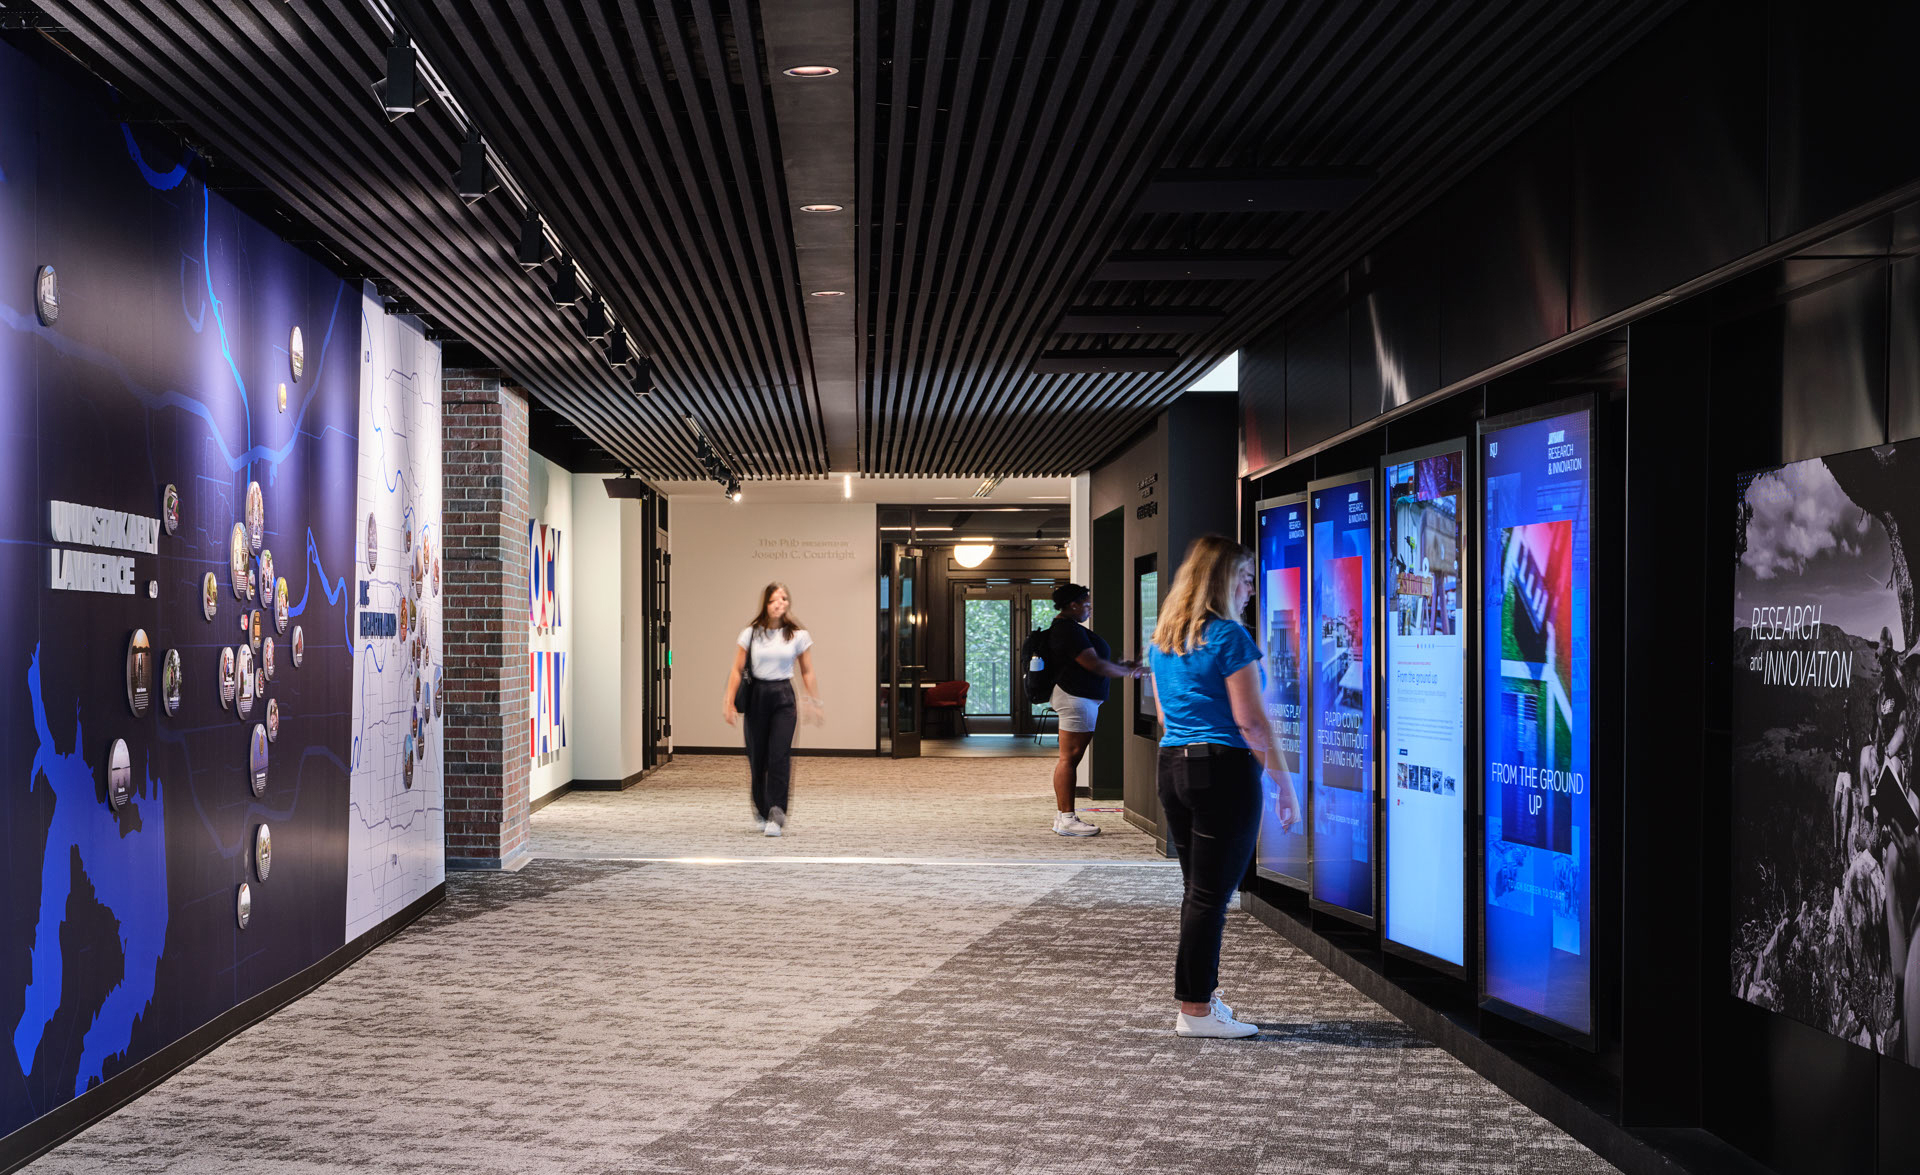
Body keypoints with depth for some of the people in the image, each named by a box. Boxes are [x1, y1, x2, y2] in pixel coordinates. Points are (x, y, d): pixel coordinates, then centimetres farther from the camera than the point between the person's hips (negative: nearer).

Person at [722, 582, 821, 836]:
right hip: (757, 696, 1)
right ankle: (761, 811, 25)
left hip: (783, 696, -1)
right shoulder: (751, 634, 1)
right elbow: (737, 670, 4)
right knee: (757, 757, 5)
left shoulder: (799, 635, 3)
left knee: (780, 756, -12)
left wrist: (814, 702, 6)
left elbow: (807, 672, 9)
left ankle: (776, 816, -12)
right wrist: (729, 702, -1)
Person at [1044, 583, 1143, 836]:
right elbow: (1094, 665, -18)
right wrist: (1128, 671, -7)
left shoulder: (1063, 627, 20)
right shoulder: (1069, 630, -15)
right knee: (1069, 757, -9)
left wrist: (1123, 665, 19)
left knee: (1069, 757, 11)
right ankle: (1066, 818, -7)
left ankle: (1063, 815, 15)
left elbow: (1091, 661, 26)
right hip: (1076, 697, -11)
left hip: (1077, 698, 11)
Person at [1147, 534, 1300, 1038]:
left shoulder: (1161, 639, 12)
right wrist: (1284, 782, -8)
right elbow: (1250, 720, -14)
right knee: (1211, 894, -2)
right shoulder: (1230, 636, -12)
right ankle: (1195, 1010, 3)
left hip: (1172, 767, 8)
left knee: (1197, 889, 16)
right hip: (1224, 770, -8)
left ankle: (1200, 994, 23)